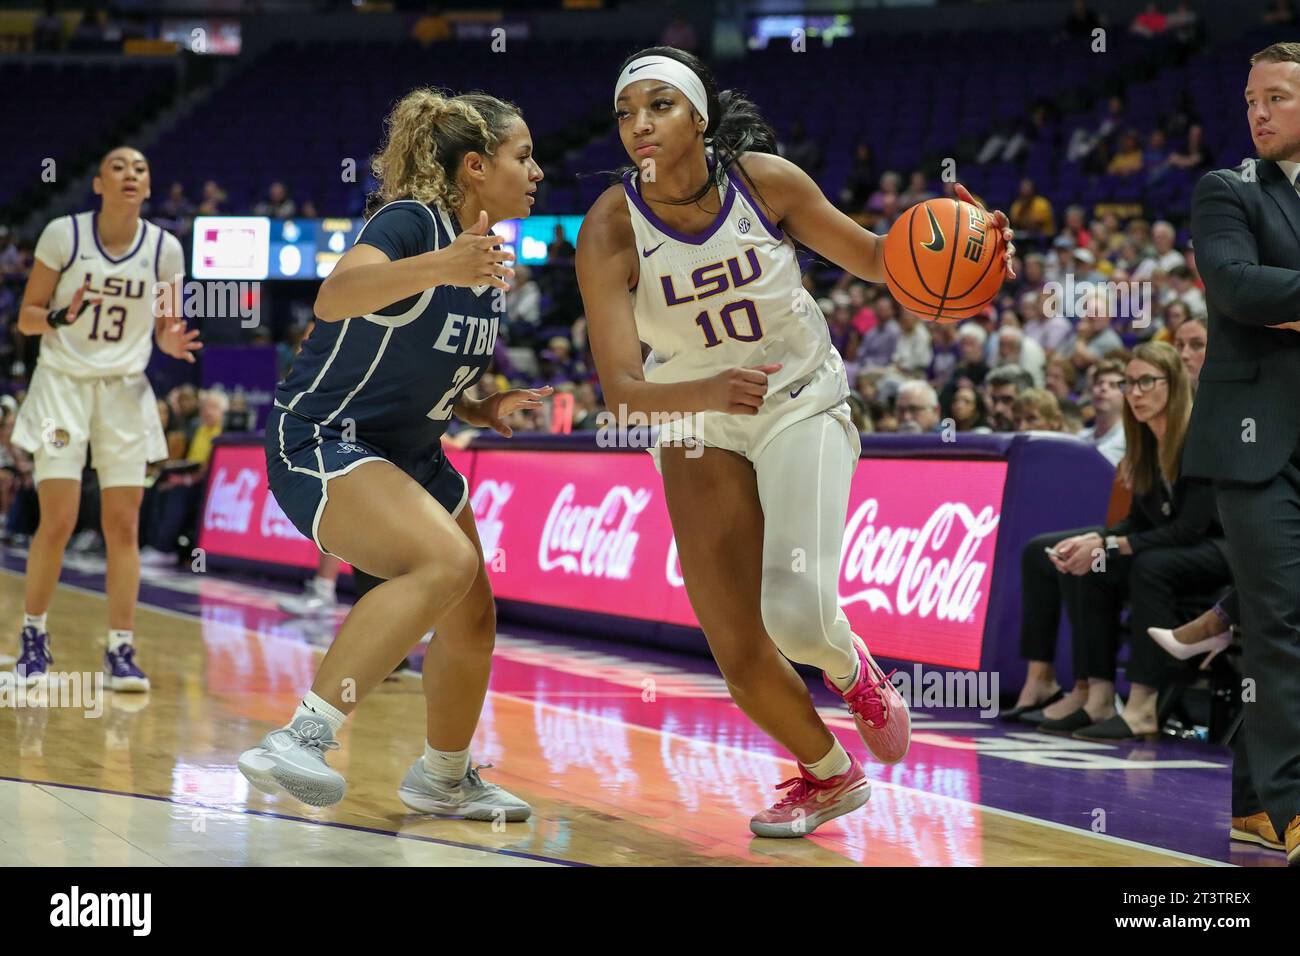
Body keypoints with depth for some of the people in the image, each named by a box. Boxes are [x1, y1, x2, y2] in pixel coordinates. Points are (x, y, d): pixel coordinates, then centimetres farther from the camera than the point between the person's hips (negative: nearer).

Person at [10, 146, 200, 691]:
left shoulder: (165, 248, -2)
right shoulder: (63, 235, -8)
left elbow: (165, 328, 8)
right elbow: (26, 318, -3)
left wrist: (172, 342, -15)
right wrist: (58, 317, -24)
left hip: (125, 390, 2)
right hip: (63, 384, -2)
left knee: (124, 525, -2)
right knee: (58, 522, -7)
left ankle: (121, 651, 3)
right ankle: (33, 637, 11)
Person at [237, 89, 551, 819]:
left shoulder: (493, 264, 8)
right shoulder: (411, 222, -18)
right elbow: (335, 297, -39)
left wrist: (483, 411, 1)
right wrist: (440, 266, -53)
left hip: (409, 458, 9)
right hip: (320, 446, -9)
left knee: (473, 621, 13)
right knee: (446, 560, -32)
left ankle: (445, 779, 38)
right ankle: (301, 741, -36)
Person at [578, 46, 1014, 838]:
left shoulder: (764, 180, -17)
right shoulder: (610, 230, -20)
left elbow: (872, 256, -1)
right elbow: (620, 386, -27)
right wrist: (709, 392, -47)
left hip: (802, 405, -1)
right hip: (698, 429, 1)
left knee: (796, 611, -23)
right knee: (740, 658, -1)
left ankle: (853, 670, 15)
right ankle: (829, 774, 28)